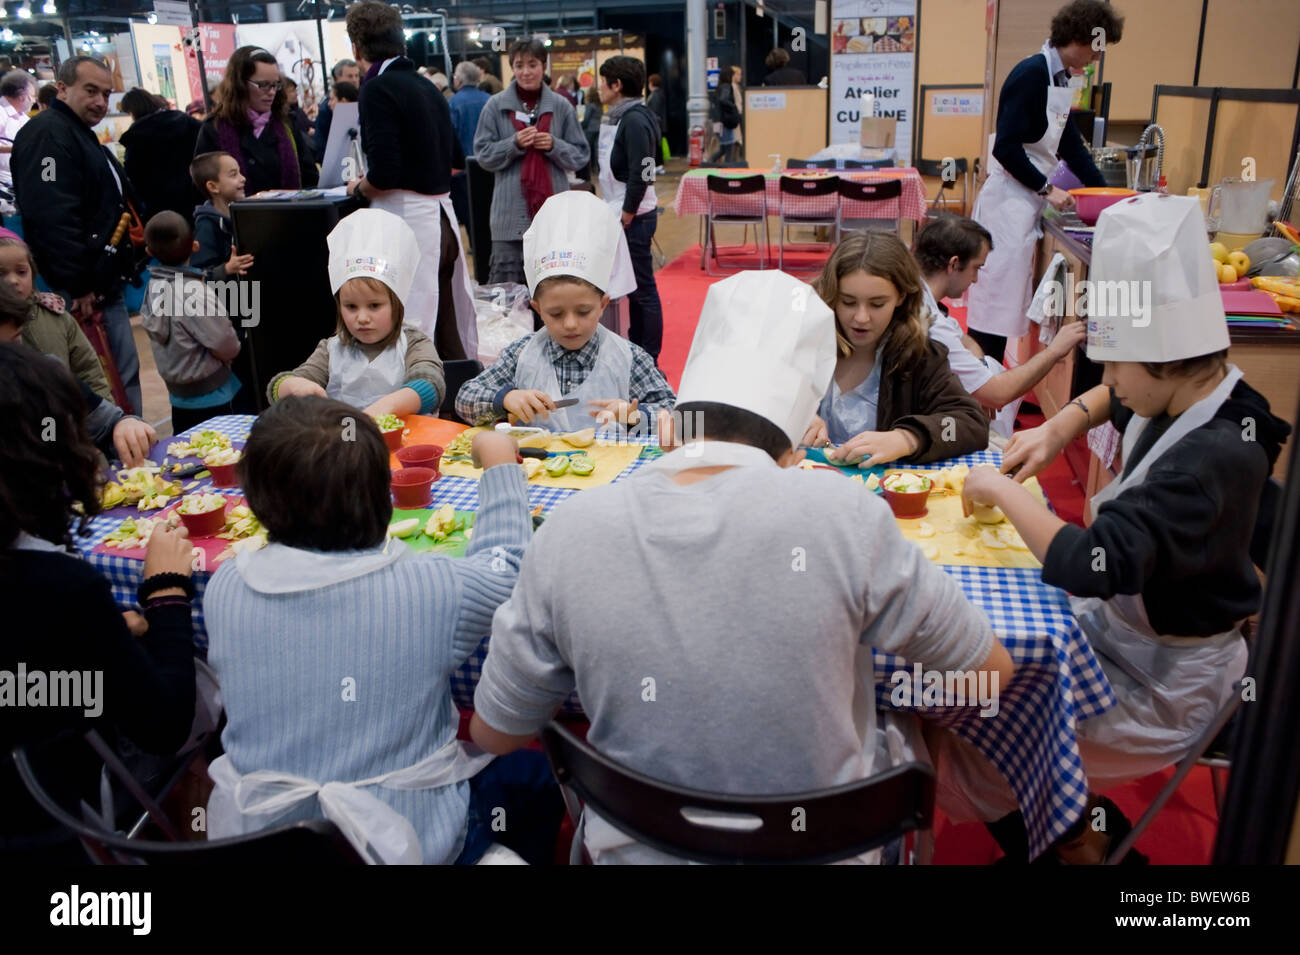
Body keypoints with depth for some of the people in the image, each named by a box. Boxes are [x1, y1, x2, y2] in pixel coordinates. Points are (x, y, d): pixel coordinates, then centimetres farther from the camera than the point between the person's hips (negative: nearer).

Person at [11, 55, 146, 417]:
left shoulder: (84, 136, 21)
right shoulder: (48, 134, -13)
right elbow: (52, 217, -24)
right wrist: (77, 286, -24)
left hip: (106, 287, 10)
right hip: (83, 294, -10)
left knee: (125, 374, 13)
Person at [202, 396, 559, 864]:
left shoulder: (222, 589, -15)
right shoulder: (430, 588, -24)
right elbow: (506, 562, -3)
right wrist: (500, 465, 10)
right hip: (408, 839, -3)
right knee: (535, 770, 24)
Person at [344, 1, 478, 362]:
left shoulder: (378, 88, -10)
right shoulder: (426, 87, 13)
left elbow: (384, 172, -19)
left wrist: (359, 188, 0)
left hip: (407, 219, -8)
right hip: (442, 215, 8)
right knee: (449, 335, 16)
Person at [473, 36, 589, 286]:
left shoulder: (561, 106, 7)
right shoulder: (497, 105, 5)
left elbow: (581, 156, 8)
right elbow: (483, 155, 3)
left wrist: (554, 146, -10)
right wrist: (514, 144, -12)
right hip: (511, 212, -1)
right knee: (506, 282, -2)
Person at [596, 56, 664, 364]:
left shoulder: (635, 121, -15)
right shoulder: (616, 118, 14)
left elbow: (641, 173, -22)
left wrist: (627, 215, -17)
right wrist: (613, 210, 9)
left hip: (633, 217, -10)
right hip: (620, 214, 10)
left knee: (643, 289, -3)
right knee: (633, 287, 16)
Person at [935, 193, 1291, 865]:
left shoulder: (1214, 458, -31)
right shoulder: (1187, 400, -4)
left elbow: (1089, 564, -40)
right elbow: (1112, 397, 20)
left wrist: (1003, 489, -25)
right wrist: (1058, 429, 2)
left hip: (1161, 685, -9)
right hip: (1123, 623, 9)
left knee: (958, 754, -12)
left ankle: (1082, 837, 18)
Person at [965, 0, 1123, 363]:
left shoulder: (1059, 78, 12)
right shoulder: (1031, 74, -16)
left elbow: (1070, 143, 20)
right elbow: (1006, 149, -21)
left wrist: (1104, 192, 19)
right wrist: (1047, 189, -15)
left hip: (1026, 202, 10)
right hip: (1008, 201, -10)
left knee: (1008, 300, 13)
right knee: (997, 296, -6)